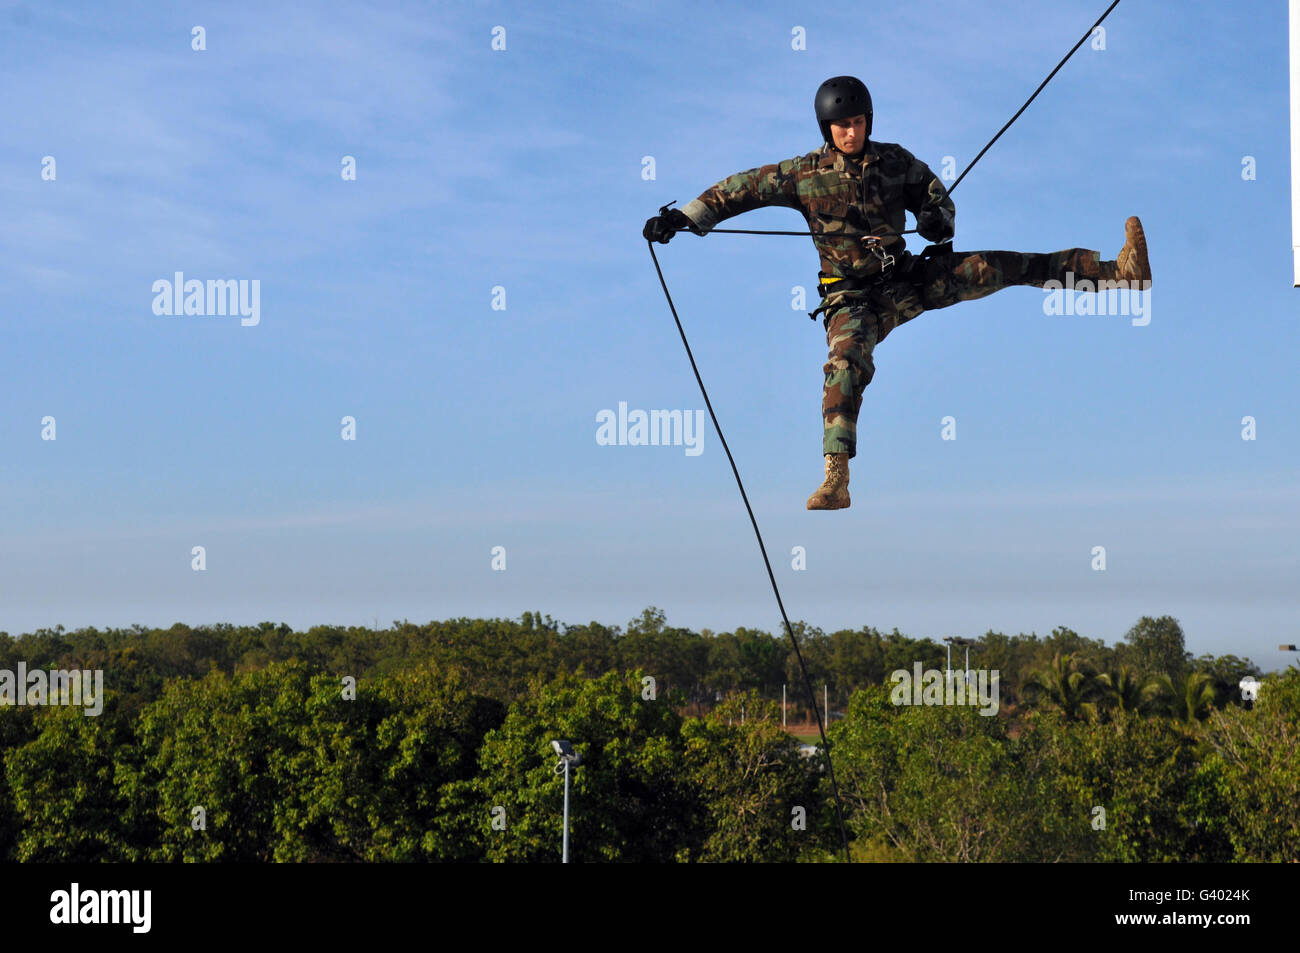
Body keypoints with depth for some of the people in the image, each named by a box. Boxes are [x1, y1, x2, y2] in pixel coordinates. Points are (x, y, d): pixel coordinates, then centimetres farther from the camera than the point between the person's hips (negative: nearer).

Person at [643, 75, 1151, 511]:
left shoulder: (894, 160, 2)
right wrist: (683, 217, -6)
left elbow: (934, 193, 13)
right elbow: (743, 188, 1)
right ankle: (836, 481, -39)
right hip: (854, 299, -2)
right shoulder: (806, 173, -4)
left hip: (908, 280, 3)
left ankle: (1119, 271, -8)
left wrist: (938, 218, -12)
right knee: (846, 363, -31)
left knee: (995, 268, -8)